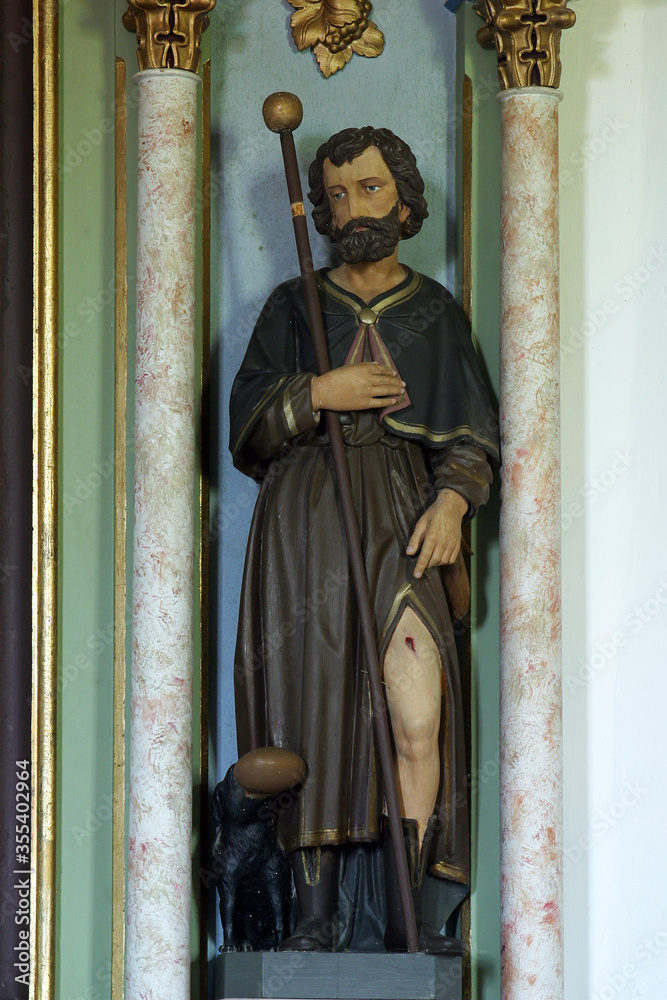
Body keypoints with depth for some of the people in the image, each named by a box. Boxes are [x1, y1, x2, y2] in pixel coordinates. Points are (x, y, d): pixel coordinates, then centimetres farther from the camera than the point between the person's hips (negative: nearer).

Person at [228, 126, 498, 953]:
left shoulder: (435, 312, 14)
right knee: (310, 719, -6)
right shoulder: (293, 307, 13)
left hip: (398, 520, 0)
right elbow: (248, 420, 6)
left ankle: (404, 916, -10)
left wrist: (453, 499, -9)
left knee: (417, 717, -15)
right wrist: (319, 393, -10)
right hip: (305, 519, 0)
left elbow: (469, 434, 9)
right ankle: (314, 914, -1)